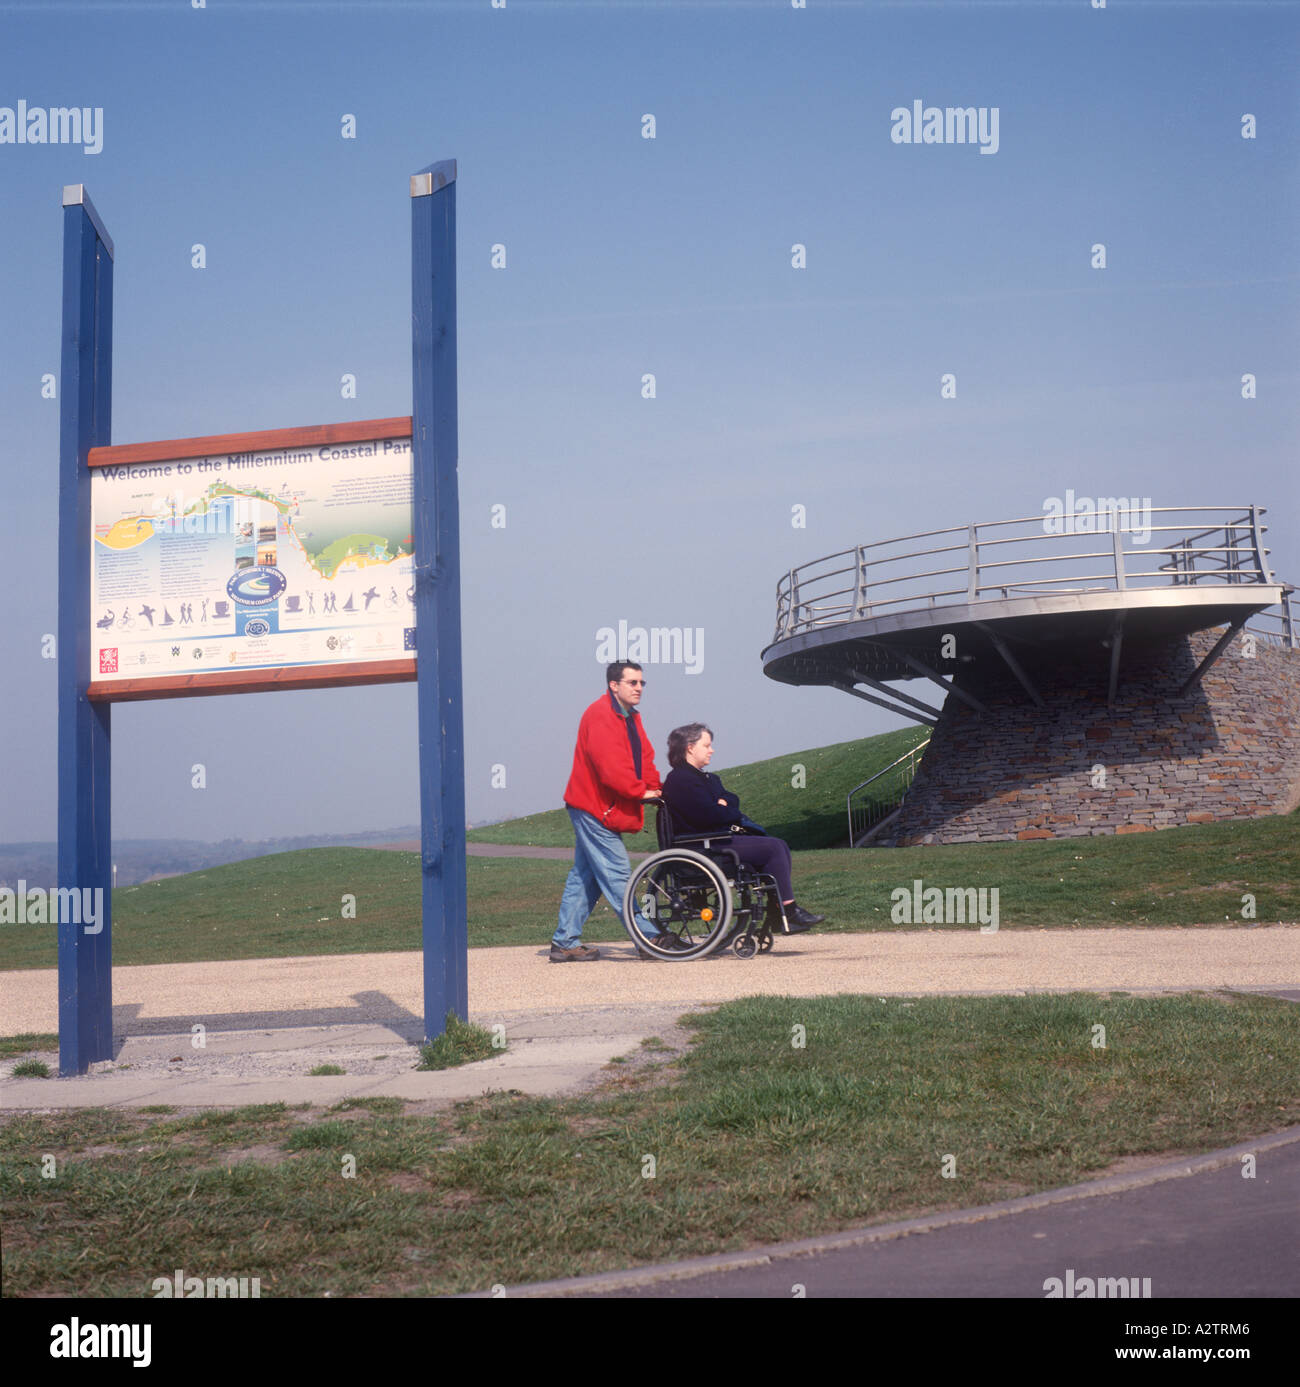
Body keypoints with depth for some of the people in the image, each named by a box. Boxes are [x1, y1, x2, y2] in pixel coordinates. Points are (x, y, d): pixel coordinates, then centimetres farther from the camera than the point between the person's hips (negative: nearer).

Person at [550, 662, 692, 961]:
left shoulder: (630, 718, 17)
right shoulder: (600, 715, -15)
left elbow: (644, 758, 15)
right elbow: (610, 765, -23)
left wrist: (655, 788, -1)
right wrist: (641, 791, -17)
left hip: (595, 810, 10)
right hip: (594, 808, -10)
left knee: (584, 875, 11)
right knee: (617, 874, -7)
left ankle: (565, 942, 14)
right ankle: (650, 939, -7)